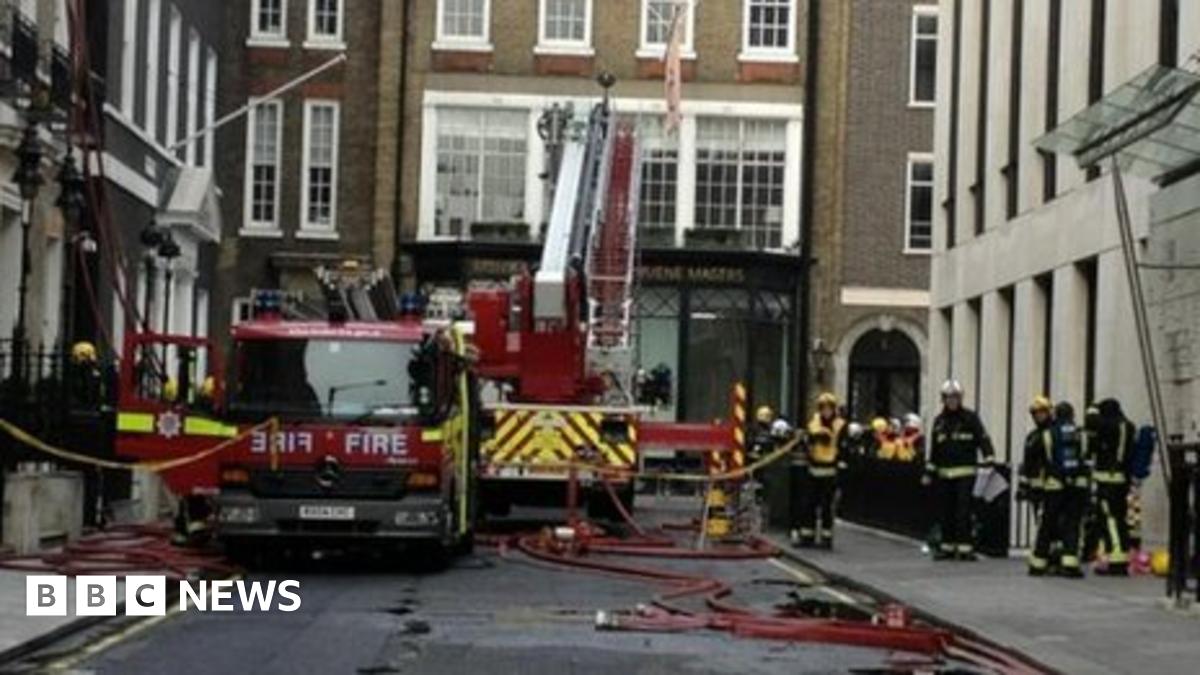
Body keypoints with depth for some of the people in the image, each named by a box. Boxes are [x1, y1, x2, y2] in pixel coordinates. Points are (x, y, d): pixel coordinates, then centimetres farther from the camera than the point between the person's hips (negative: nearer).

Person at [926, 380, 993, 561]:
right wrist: (929, 472, 19)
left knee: (963, 511, -11)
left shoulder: (970, 418, 0)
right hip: (944, 475, 5)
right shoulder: (939, 421, 14)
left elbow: (983, 439, -5)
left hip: (965, 473, -5)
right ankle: (947, 546, 15)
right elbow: (934, 449, 20)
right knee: (946, 512, 7)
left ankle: (965, 546, -10)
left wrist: (987, 458, -19)